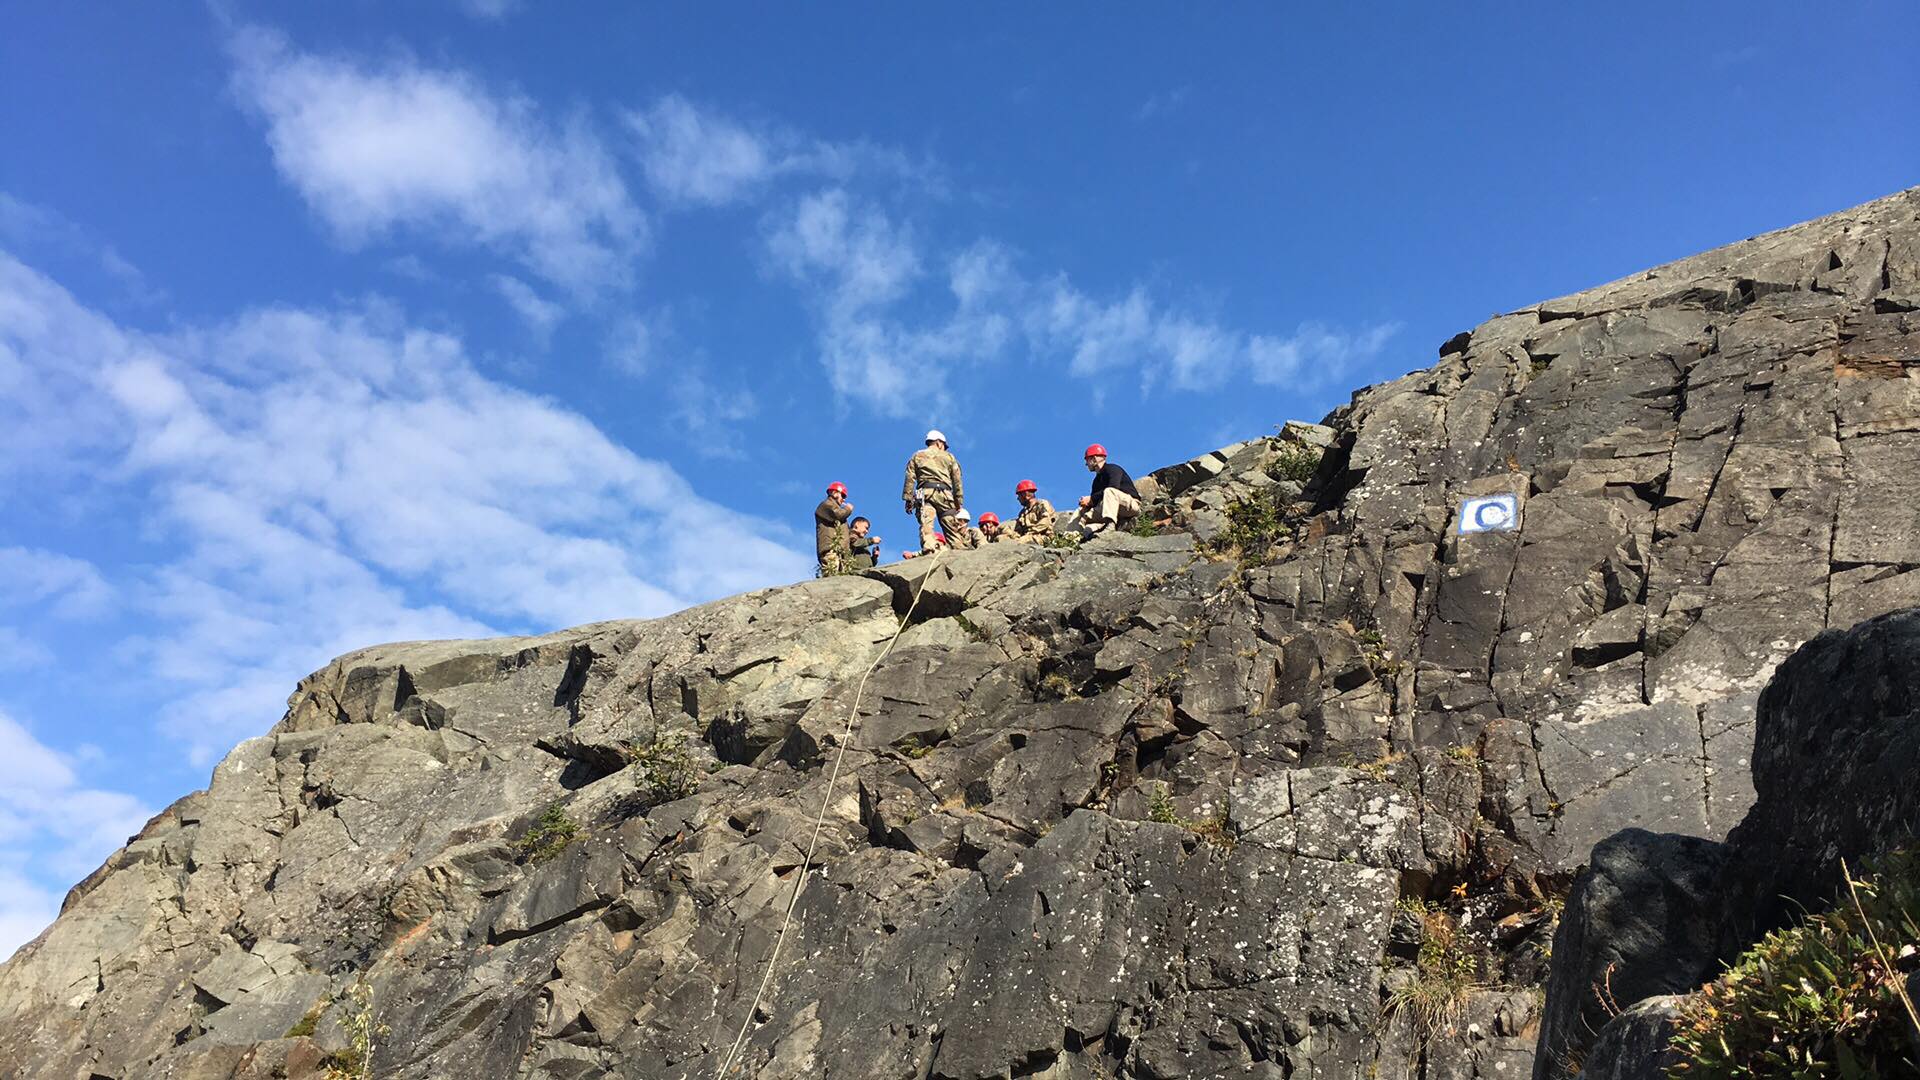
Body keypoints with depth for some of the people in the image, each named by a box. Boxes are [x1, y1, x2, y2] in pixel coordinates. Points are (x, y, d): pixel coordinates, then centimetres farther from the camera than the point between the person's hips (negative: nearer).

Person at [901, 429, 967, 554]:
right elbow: (957, 481, 14)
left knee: (926, 524, -15)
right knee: (951, 526, 1)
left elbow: (910, 478, 9)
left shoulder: (917, 456, 21)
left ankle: (928, 550, -34)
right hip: (945, 493, 0)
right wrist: (959, 503, 14)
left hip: (925, 492, 0)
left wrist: (908, 499, 6)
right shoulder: (949, 457, 21)